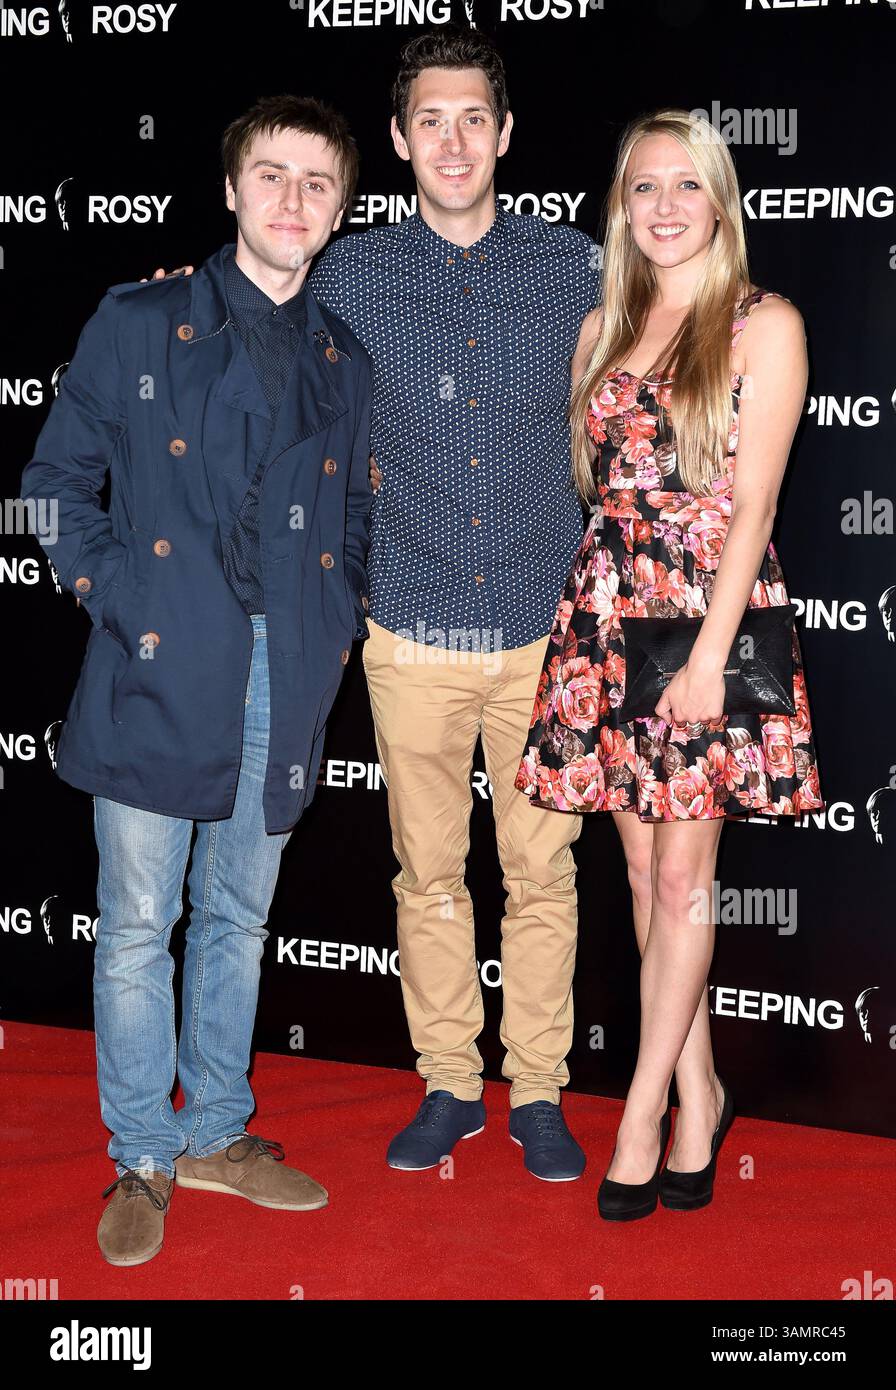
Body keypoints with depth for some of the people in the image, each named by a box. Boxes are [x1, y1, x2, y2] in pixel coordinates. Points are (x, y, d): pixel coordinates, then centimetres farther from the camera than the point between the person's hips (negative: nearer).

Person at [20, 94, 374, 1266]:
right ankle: (142, 1158, 19)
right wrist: (112, 596, -8)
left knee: (240, 917, 14)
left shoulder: (346, 364, 11)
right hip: (160, 673, -3)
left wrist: (343, 622, 8)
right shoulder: (137, 325, 0)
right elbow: (58, 482, 3)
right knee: (138, 925, 3)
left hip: (286, 685, 4)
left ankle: (216, 1133, 30)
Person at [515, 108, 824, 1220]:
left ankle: (643, 1111, 9)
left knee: (682, 874, -2)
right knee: (646, 872, 7)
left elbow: (753, 501, -8)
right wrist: (604, 596, 7)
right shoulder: (603, 327, 15)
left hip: (710, 606, -5)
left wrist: (710, 650, -15)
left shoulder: (764, 325, -1)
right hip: (607, 609, 5)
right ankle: (700, 1094, 20)